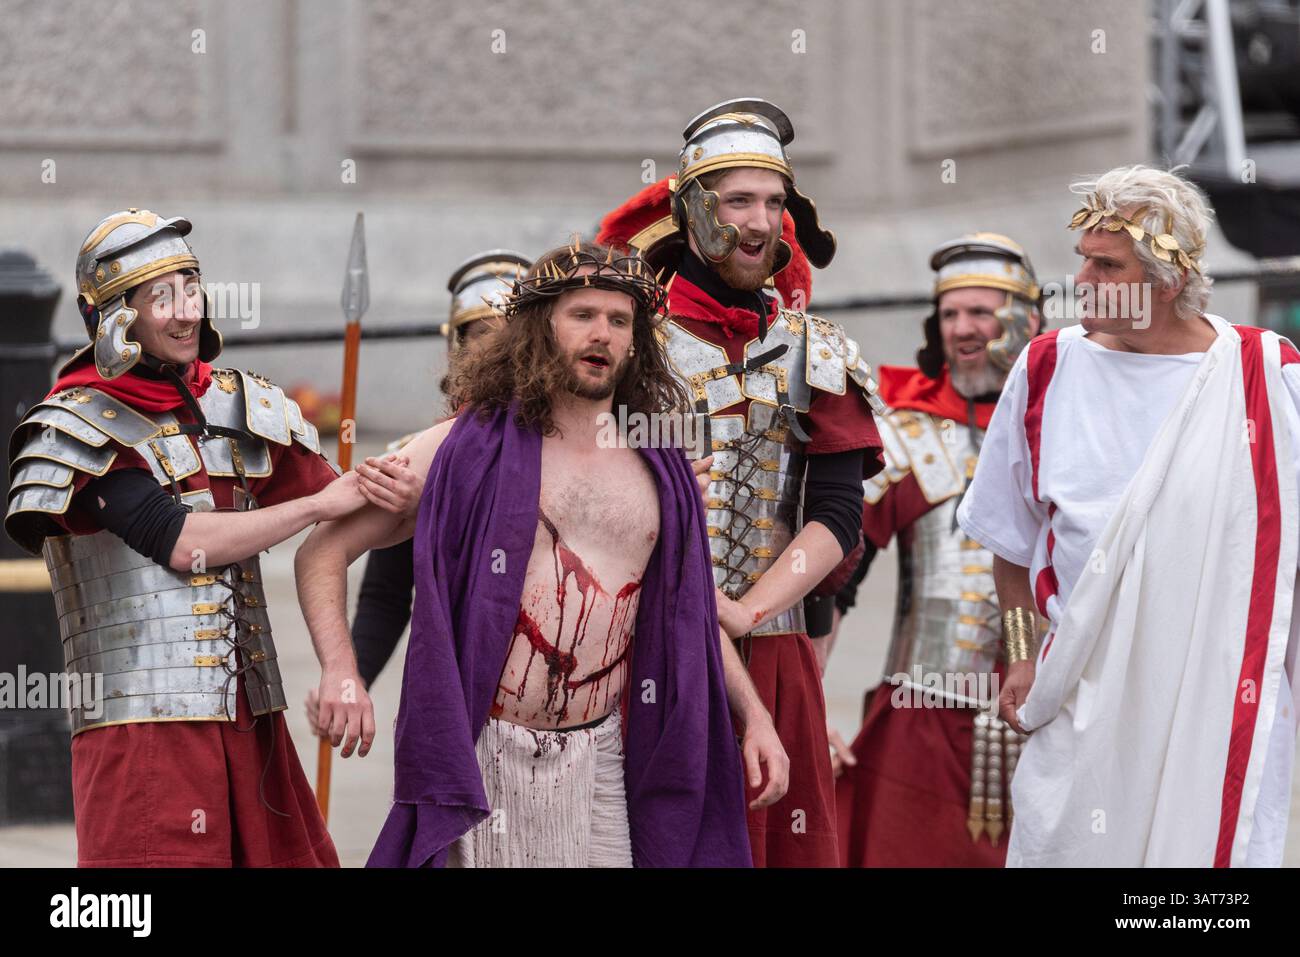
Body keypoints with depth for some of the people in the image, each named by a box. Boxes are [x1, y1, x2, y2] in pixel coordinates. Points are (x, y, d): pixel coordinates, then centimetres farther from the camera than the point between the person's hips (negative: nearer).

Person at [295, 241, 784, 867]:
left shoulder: (660, 472, 10)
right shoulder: (464, 451, -2)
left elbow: (691, 611, 23)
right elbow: (323, 553, 1)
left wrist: (754, 716, 14)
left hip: (601, 763, 3)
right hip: (480, 761, -3)